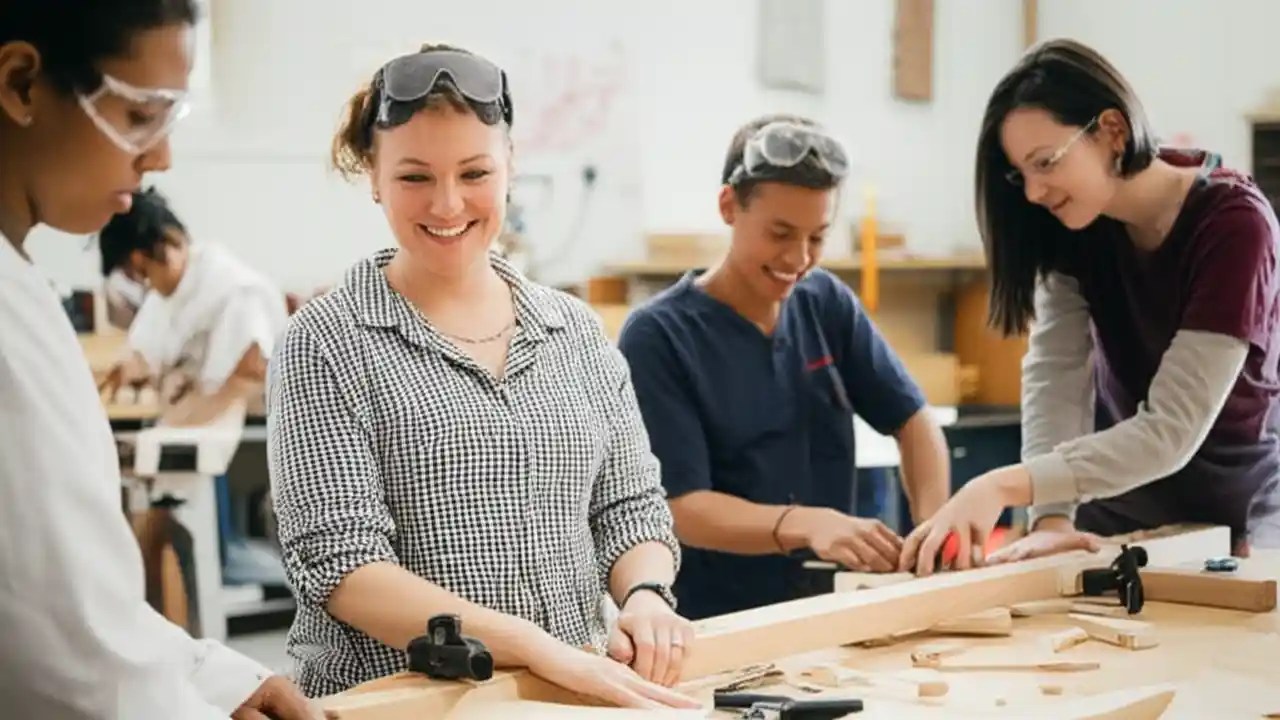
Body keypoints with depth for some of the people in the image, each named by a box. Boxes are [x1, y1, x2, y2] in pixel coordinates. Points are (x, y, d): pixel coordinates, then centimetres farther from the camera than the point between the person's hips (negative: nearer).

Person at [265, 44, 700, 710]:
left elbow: (630, 507, 13)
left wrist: (645, 598, -9)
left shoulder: (577, 332, 9)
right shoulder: (327, 343, -4)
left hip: (576, 689, 4)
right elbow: (339, 562, -11)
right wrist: (545, 650, -20)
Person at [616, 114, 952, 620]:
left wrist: (934, 523, -9)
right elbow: (682, 508, -14)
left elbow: (913, 420, 10)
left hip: (833, 612, 4)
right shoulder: (657, 336, -8)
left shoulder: (827, 304, 7)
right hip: (715, 628, -4)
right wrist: (804, 525, -30)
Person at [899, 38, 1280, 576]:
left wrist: (1005, 486, -46)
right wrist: (1051, 517, -36)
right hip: (1116, 498, 4)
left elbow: (1172, 430, -35)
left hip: (1229, 509, -4)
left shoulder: (1234, 226, -29)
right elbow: (1053, 371, -21)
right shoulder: (1074, 216, -11)